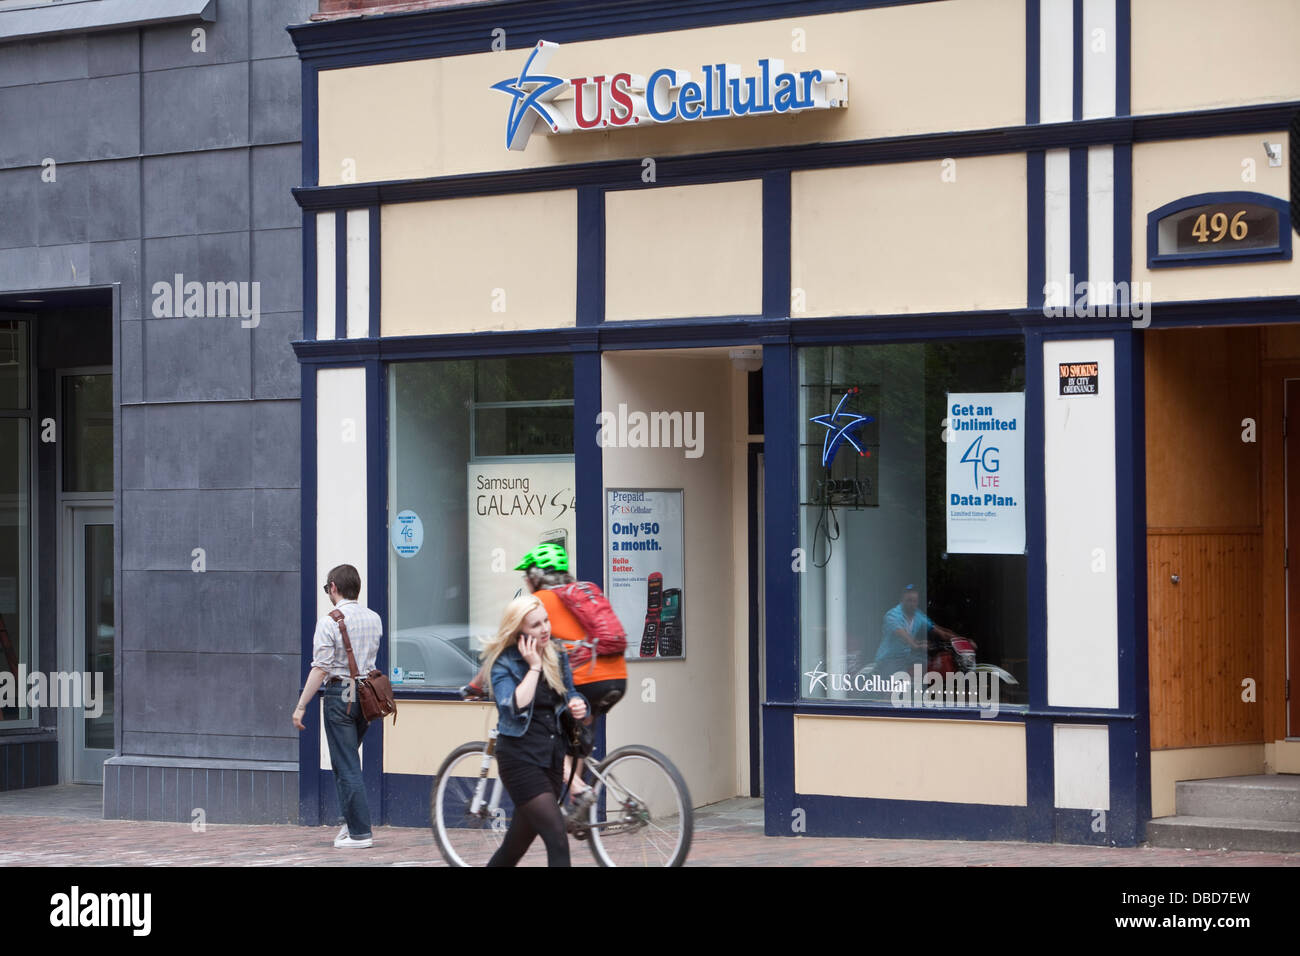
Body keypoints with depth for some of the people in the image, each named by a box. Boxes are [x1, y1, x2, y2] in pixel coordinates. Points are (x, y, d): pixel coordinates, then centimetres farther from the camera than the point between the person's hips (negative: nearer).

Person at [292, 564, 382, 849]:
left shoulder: (329, 622, -12)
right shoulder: (374, 619, 7)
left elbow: (321, 669, -15)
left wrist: (301, 706, -12)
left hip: (339, 694, -6)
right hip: (366, 694, 6)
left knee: (346, 767, -1)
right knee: (348, 761, 19)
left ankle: (360, 833, -1)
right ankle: (352, 822, 19)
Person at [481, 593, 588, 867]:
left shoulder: (557, 657, 9)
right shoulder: (503, 663, -9)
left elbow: (569, 695, 20)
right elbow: (515, 706, -23)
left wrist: (578, 704, -3)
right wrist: (534, 667, -16)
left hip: (553, 757, 7)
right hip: (520, 758, -7)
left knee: (520, 839, 14)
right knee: (557, 837, -17)